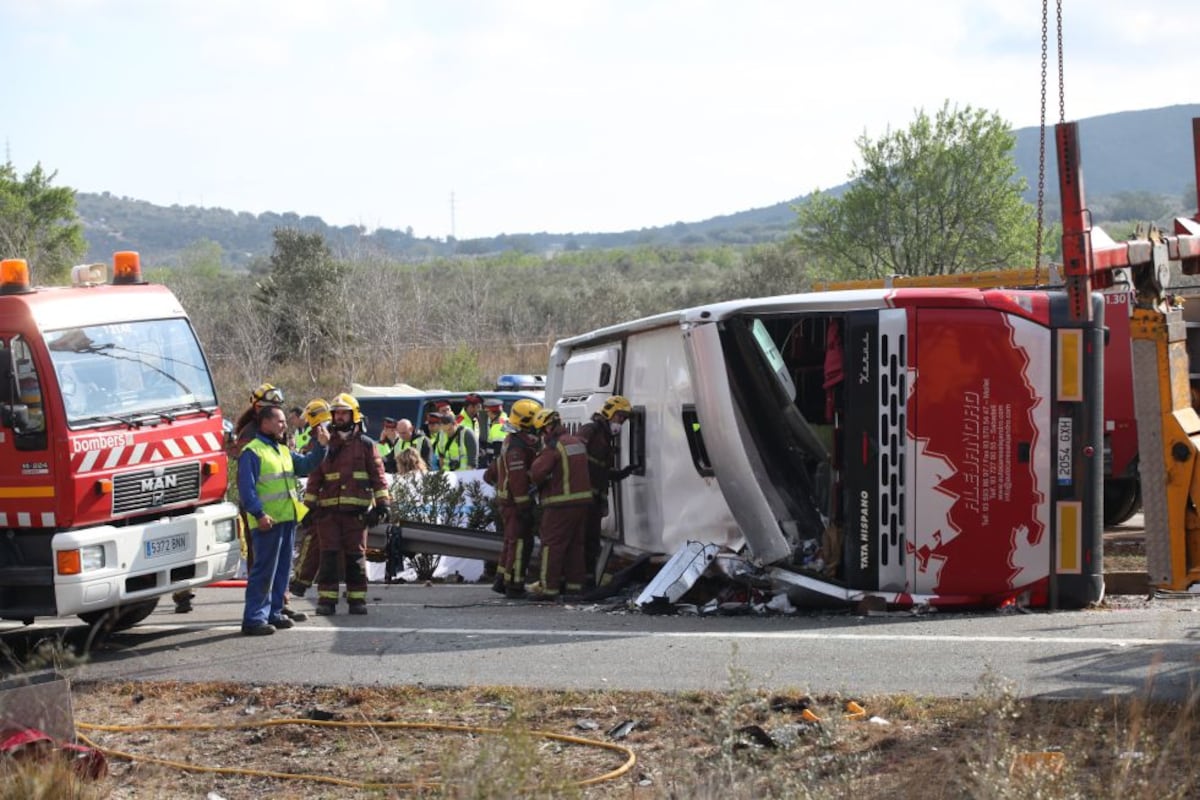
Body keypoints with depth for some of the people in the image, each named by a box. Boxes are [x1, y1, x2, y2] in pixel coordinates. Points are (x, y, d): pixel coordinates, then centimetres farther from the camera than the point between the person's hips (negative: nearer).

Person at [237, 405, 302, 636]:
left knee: (282, 570, 12)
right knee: (264, 571, -10)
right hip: (268, 522, -9)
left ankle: (273, 613, 20)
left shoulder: (284, 451, 19)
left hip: (288, 519, 9)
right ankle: (254, 619, -8)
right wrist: (259, 514, -23)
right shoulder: (252, 452, -8)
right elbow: (246, 487, -15)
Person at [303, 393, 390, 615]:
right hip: (328, 510, 2)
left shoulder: (365, 445, 8)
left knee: (356, 555, 1)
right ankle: (326, 599, -2)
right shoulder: (326, 445, 14)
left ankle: (357, 598, 7)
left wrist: (383, 503, -3)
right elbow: (314, 478, 14)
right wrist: (309, 505, 8)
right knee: (329, 555, -3)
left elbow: (378, 475, 5)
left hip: (356, 511, -1)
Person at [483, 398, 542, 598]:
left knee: (511, 541, 18)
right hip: (515, 500, -10)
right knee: (521, 542, -6)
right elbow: (518, 478, -25)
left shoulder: (512, 442, 13)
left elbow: (493, 471, 24)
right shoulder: (517, 447, -20)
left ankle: (501, 581, 23)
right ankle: (514, 585, -4)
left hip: (506, 500, 10)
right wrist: (524, 505, -25)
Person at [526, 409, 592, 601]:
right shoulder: (577, 442, 13)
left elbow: (536, 473, -17)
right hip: (582, 500, 8)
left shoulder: (553, 447, -14)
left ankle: (548, 587, -4)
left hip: (561, 505, -8)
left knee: (552, 544, -4)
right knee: (575, 543, 15)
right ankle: (575, 583, 19)